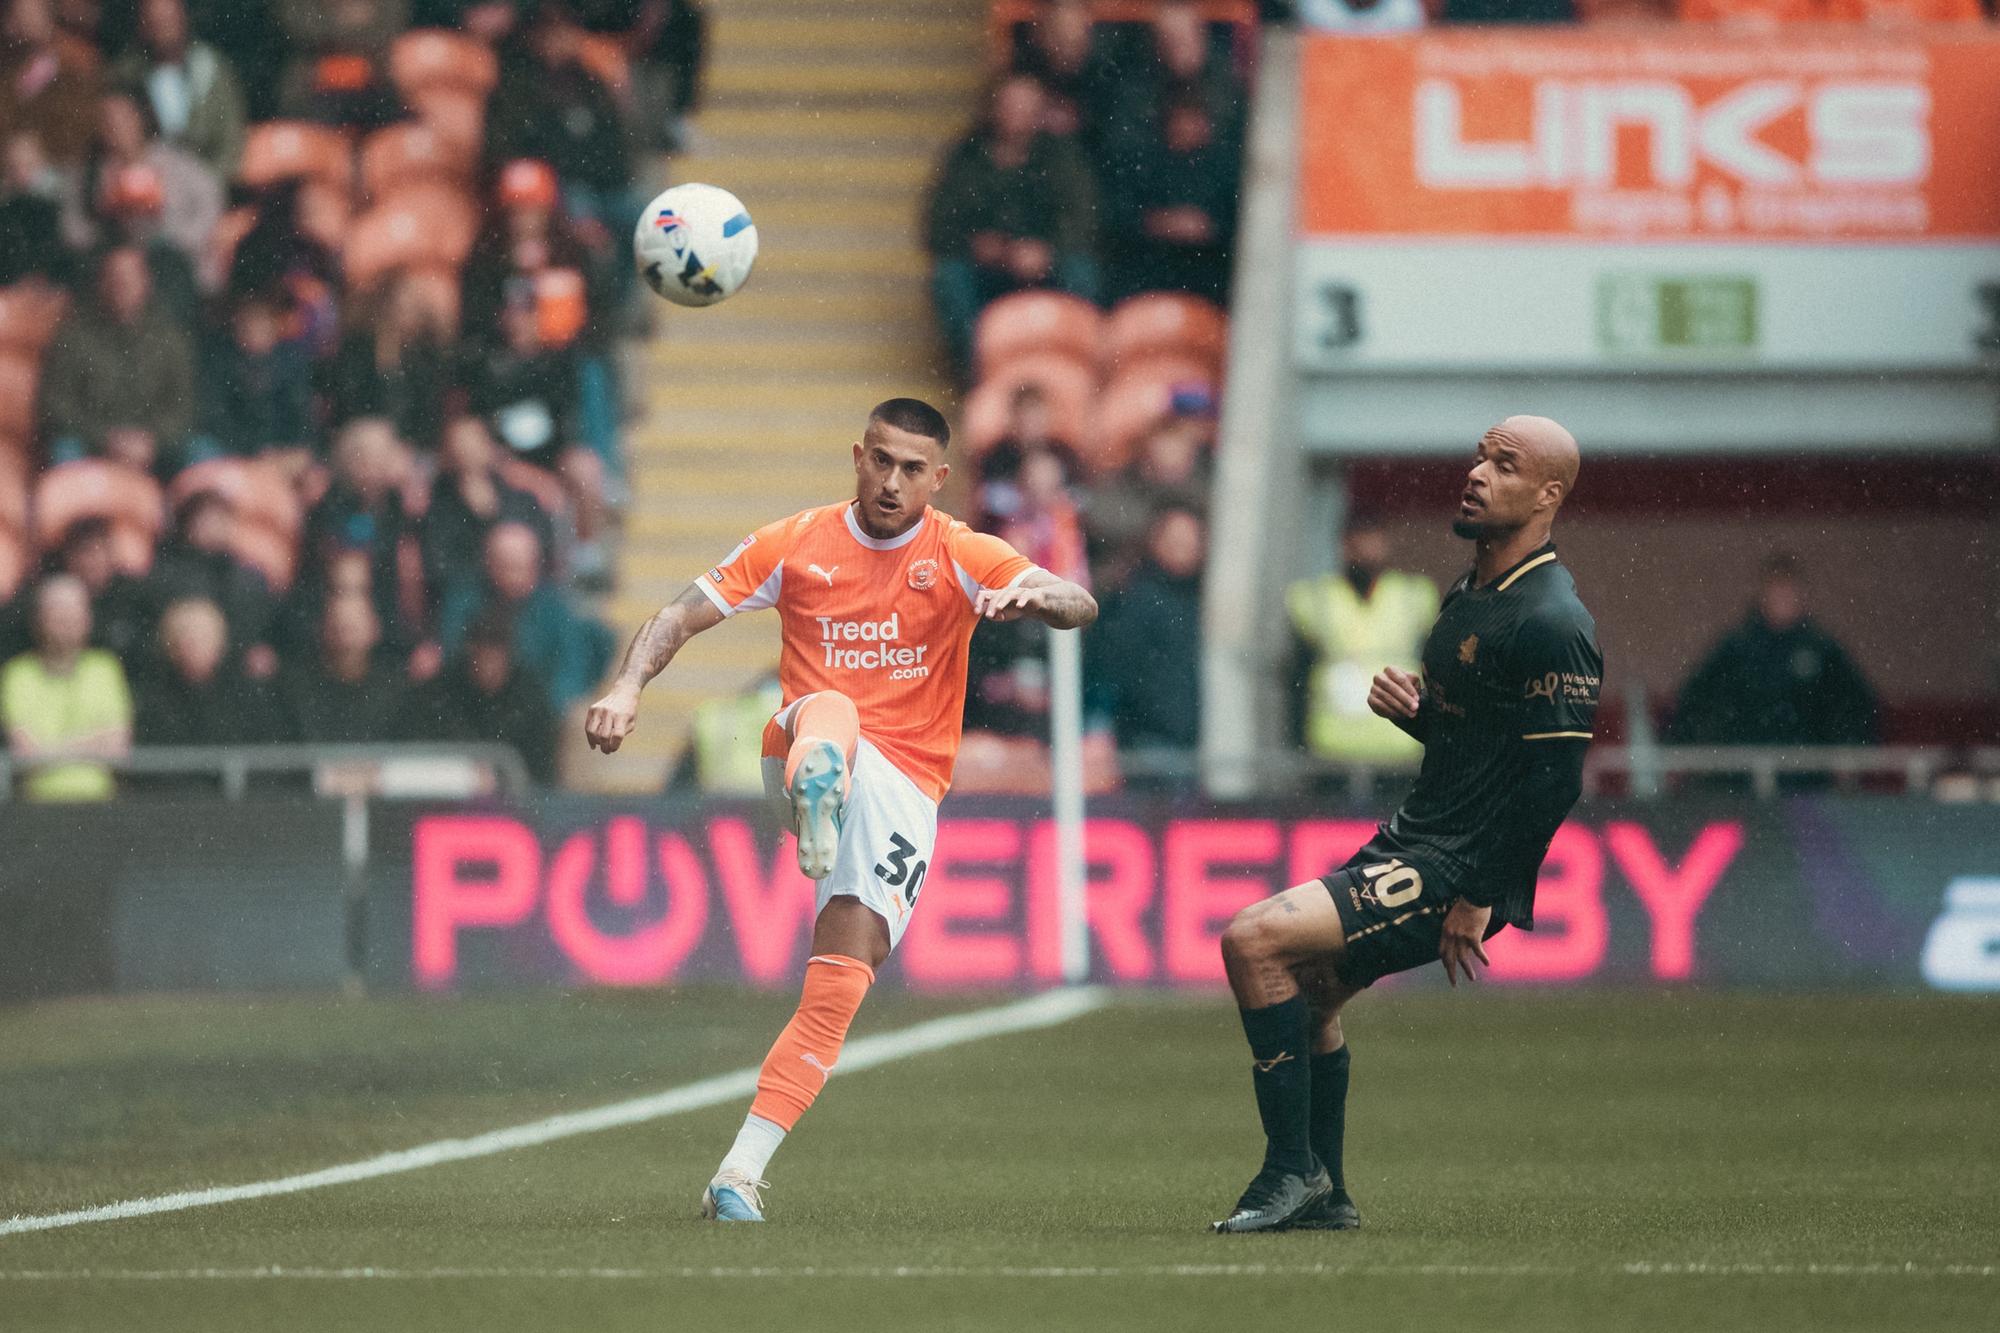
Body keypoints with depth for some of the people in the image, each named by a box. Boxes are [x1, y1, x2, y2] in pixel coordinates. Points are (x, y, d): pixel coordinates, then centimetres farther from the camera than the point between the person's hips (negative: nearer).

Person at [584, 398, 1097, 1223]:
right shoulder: (795, 545, 5)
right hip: (808, 753, 0)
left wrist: (1038, 597, -37)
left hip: (904, 782, 0)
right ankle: (816, 815, -72)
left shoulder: (961, 558, 1)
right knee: (830, 709, -37)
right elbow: (682, 617, 5)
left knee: (841, 983, -13)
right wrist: (629, 685, -15)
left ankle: (739, 1175, -10)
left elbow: (1082, 607, -12)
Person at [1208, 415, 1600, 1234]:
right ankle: (1322, 1197, 34)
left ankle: (1292, 1170, -11)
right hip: (1414, 838, 10)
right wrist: (1409, 706, 1)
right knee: (1306, 990, 22)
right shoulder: (1470, 594, 12)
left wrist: (1478, 899, -21)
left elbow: (1554, 776, -22)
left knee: (1253, 940, -19)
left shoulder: (1552, 625, -19)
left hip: (1458, 873, -10)